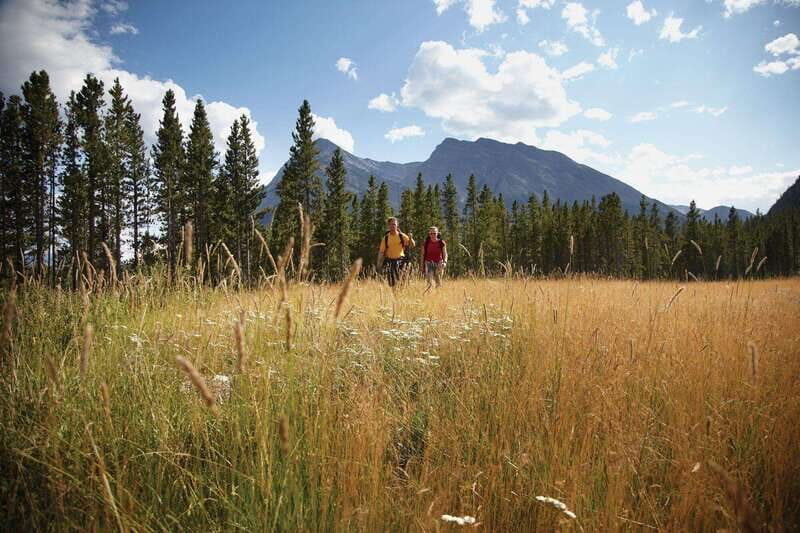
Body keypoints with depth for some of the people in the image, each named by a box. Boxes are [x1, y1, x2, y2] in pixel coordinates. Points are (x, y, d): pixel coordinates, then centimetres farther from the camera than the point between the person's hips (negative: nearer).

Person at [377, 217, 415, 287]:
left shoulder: (402, 236, 0)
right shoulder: (386, 238, 2)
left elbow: (412, 245, 1)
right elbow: (381, 251, 4)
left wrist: (410, 238, -19)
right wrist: (379, 262, -4)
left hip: (400, 260, -1)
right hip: (389, 261, 1)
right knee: (391, 281, 1)